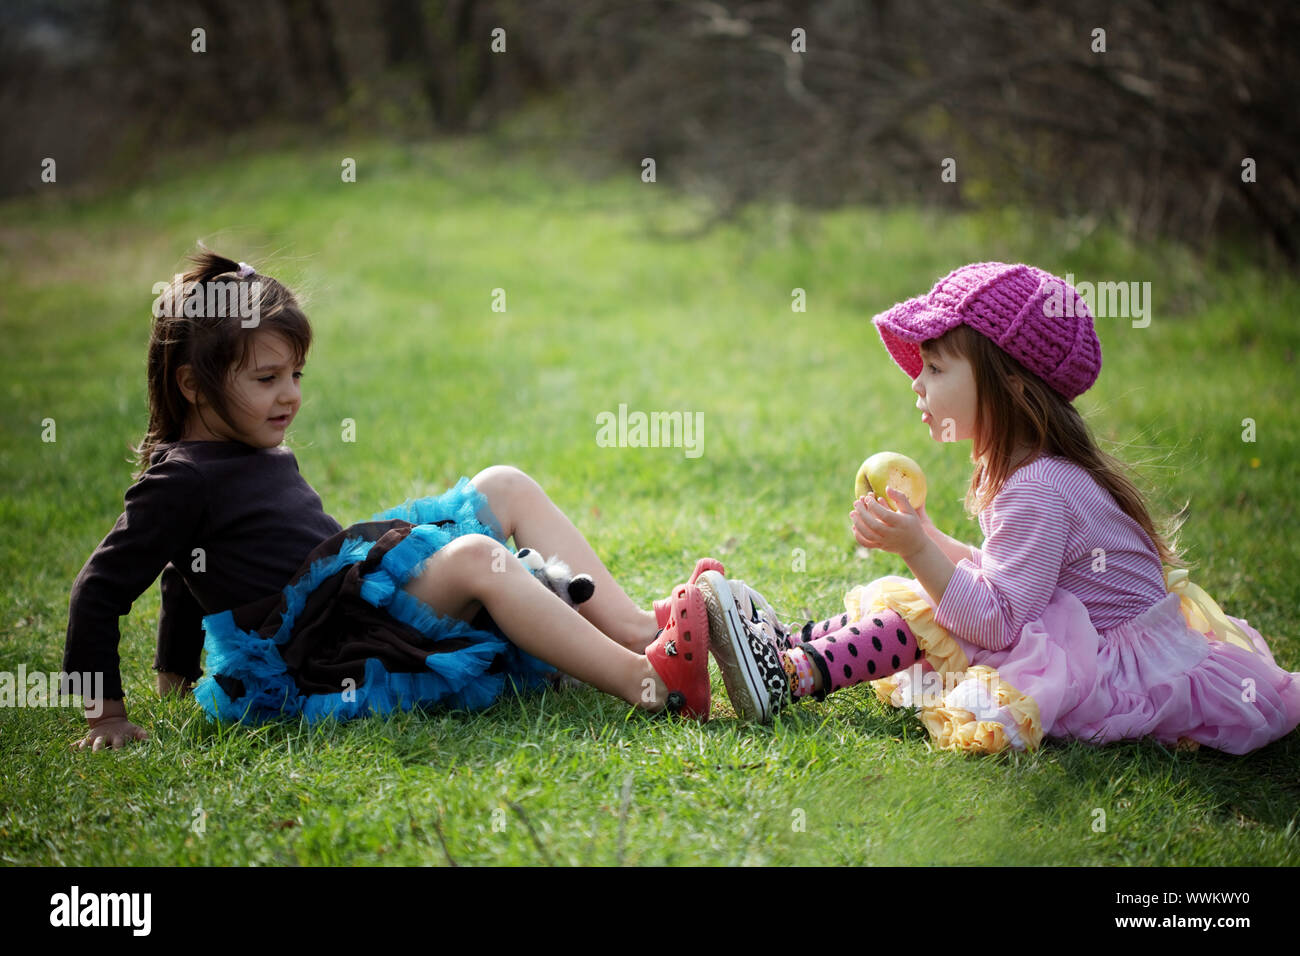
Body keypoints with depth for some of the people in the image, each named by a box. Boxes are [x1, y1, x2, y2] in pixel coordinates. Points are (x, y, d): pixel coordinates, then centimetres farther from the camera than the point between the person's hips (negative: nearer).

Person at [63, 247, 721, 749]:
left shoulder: (267, 459, 20)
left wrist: (175, 672, 39)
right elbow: (98, 593, -9)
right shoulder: (181, 481, -8)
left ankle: (641, 630, -11)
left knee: (506, 485, 3)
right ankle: (647, 685, -38)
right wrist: (105, 714, -8)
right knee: (478, 557, -29)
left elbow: (186, 572, 32)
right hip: (322, 655, -10)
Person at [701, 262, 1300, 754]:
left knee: (925, 610, -17)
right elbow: (1003, 575, 16)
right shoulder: (1024, 468, 9)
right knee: (924, 596, 4)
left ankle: (792, 675, -21)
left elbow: (996, 618, -28)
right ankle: (790, 643, -2)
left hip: (1117, 668, -10)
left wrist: (917, 550, -29)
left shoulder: (1041, 491, -23)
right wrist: (924, 535, 7)